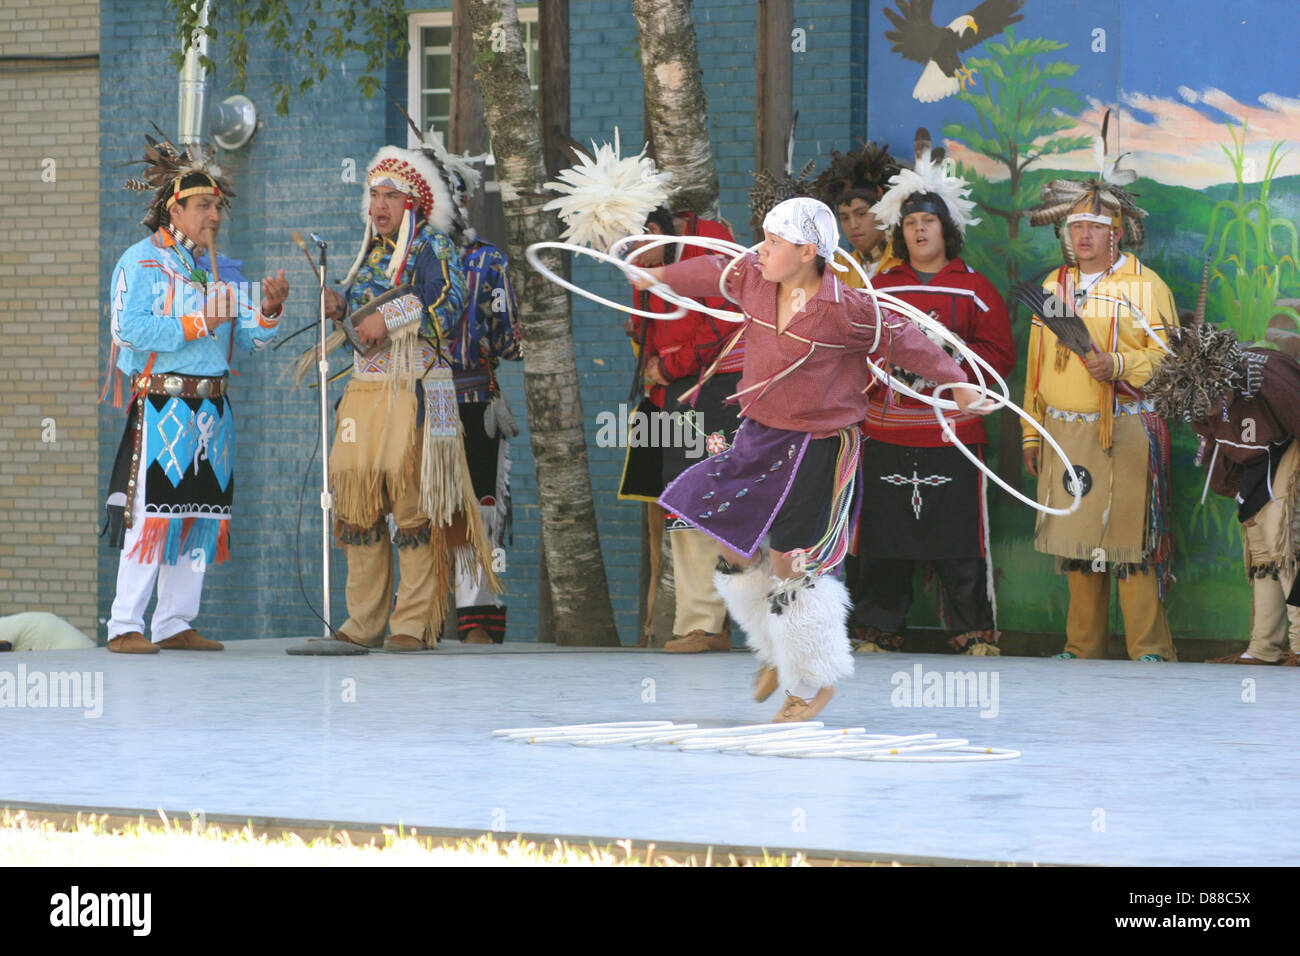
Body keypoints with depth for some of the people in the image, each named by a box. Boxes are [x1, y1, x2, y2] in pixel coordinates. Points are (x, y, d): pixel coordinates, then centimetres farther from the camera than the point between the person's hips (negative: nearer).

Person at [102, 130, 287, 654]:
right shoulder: (140, 262, 0)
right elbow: (129, 329, -14)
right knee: (151, 513, -10)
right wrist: (197, 324, -16)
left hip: (212, 409, 6)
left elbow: (249, 339, 11)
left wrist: (268, 310, -10)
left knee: (201, 514, 5)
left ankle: (175, 624, 11)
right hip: (161, 408, -6)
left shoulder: (222, 270, 17)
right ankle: (125, 626, -7)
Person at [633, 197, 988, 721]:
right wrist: (656, 277, 35)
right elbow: (712, 273, 19)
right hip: (759, 436, 7)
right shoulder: (754, 280, -2)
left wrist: (959, 385, 1)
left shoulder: (844, 310, -21)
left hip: (815, 450, -7)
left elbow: (903, 341, -9)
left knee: (789, 562, -3)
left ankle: (816, 682, 17)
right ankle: (778, 652, 37)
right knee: (732, 545, 12)